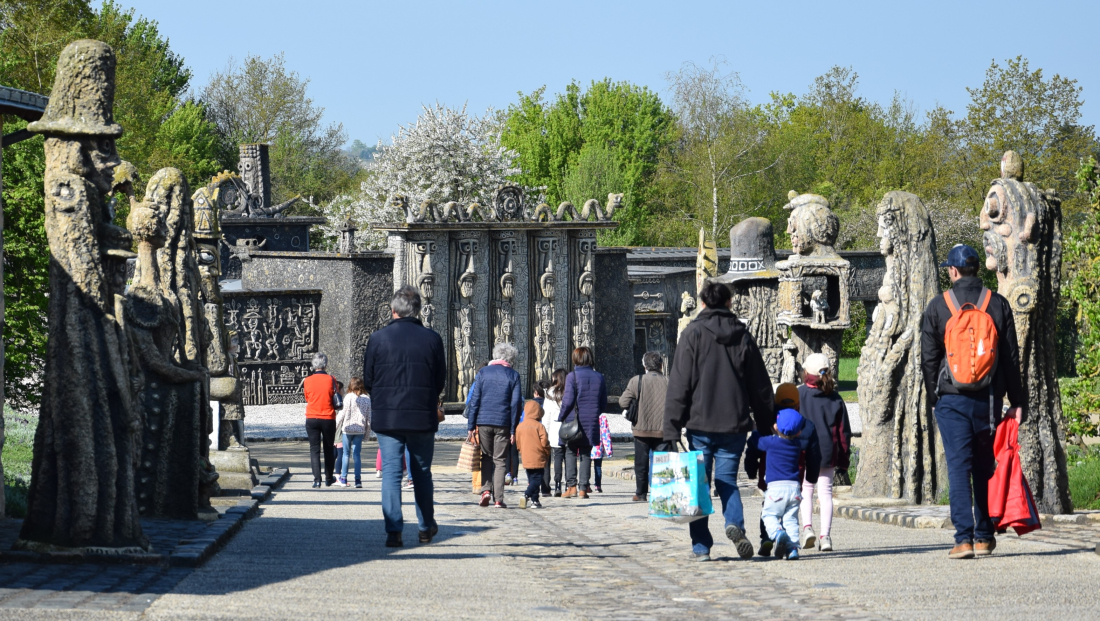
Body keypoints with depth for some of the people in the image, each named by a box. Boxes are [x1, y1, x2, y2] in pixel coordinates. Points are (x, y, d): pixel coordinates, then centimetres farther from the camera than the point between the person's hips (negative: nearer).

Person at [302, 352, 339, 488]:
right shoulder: (331, 380, -7)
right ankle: (329, 478, 21)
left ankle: (317, 479, -10)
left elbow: (307, 399, 8)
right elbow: (336, 400, 1)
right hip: (328, 419, 0)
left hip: (311, 419, 0)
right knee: (328, 449, 14)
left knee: (314, 449, 2)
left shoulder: (307, 381, -5)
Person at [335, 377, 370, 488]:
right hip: (360, 430, 2)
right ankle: (358, 480, 0)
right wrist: (367, 432, 13)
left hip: (348, 428, -2)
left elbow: (342, 414, -7)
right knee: (357, 454, 6)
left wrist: (335, 427, 3)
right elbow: (369, 417, 4)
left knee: (346, 454, 6)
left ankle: (343, 479, 8)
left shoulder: (348, 397, -7)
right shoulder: (367, 399, 2)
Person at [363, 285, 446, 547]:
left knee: (391, 472, 2)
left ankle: (393, 531, -6)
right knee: (422, 472, 14)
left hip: (386, 417, -1)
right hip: (423, 418, 1)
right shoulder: (432, 339, -2)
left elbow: (368, 381, 2)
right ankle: (426, 528, 24)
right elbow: (441, 381, 5)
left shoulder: (378, 338, -4)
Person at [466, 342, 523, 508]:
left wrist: (471, 426, 3)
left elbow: (474, 400, 1)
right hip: (503, 424, -1)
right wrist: (513, 430, 2)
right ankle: (498, 499, 0)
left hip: (483, 422, 1)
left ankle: (486, 489, -4)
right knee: (500, 461, 4)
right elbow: (516, 403, -1)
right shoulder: (513, 375, 2)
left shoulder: (483, 373, 5)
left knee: (486, 458, 15)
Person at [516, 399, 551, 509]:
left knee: (532, 480, 15)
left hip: (526, 459, 6)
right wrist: (547, 454, 4)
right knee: (536, 480, -5)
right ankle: (527, 495, -24)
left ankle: (534, 500, 14)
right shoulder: (539, 426, -11)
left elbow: (518, 443, 11)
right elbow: (544, 442, -12)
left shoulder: (520, 426, 5)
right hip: (538, 459, -6)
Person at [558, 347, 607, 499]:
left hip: (574, 421, -3)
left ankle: (571, 486, -3)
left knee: (571, 452, 6)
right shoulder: (599, 377, 5)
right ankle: (583, 488, 4)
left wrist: (560, 418, -1)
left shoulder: (572, 377, -9)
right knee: (586, 454, 9)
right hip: (592, 423, 3)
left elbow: (568, 401, -13)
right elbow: (603, 405, 8)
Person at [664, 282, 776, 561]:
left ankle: (701, 546, 5)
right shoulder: (743, 336, 6)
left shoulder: (693, 334, -3)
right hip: (734, 424, 2)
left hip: (700, 423, -2)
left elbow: (679, 385, -7)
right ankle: (735, 523, -16)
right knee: (727, 480, 11)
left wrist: (671, 430, -7)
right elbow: (760, 386, 9)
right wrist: (765, 426, 17)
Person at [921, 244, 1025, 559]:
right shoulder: (998, 304, 4)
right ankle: (984, 536, 16)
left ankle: (964, 538, -12)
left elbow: (928, 358, 2)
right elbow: (1011, 357, 4)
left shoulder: (938, 306, 0)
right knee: (984, 468, 12)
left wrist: (936, 392, 16)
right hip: (989, 399, 2)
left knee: (959, 467, -3)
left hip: (953, 399, -2)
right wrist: (1018, 401, 8)